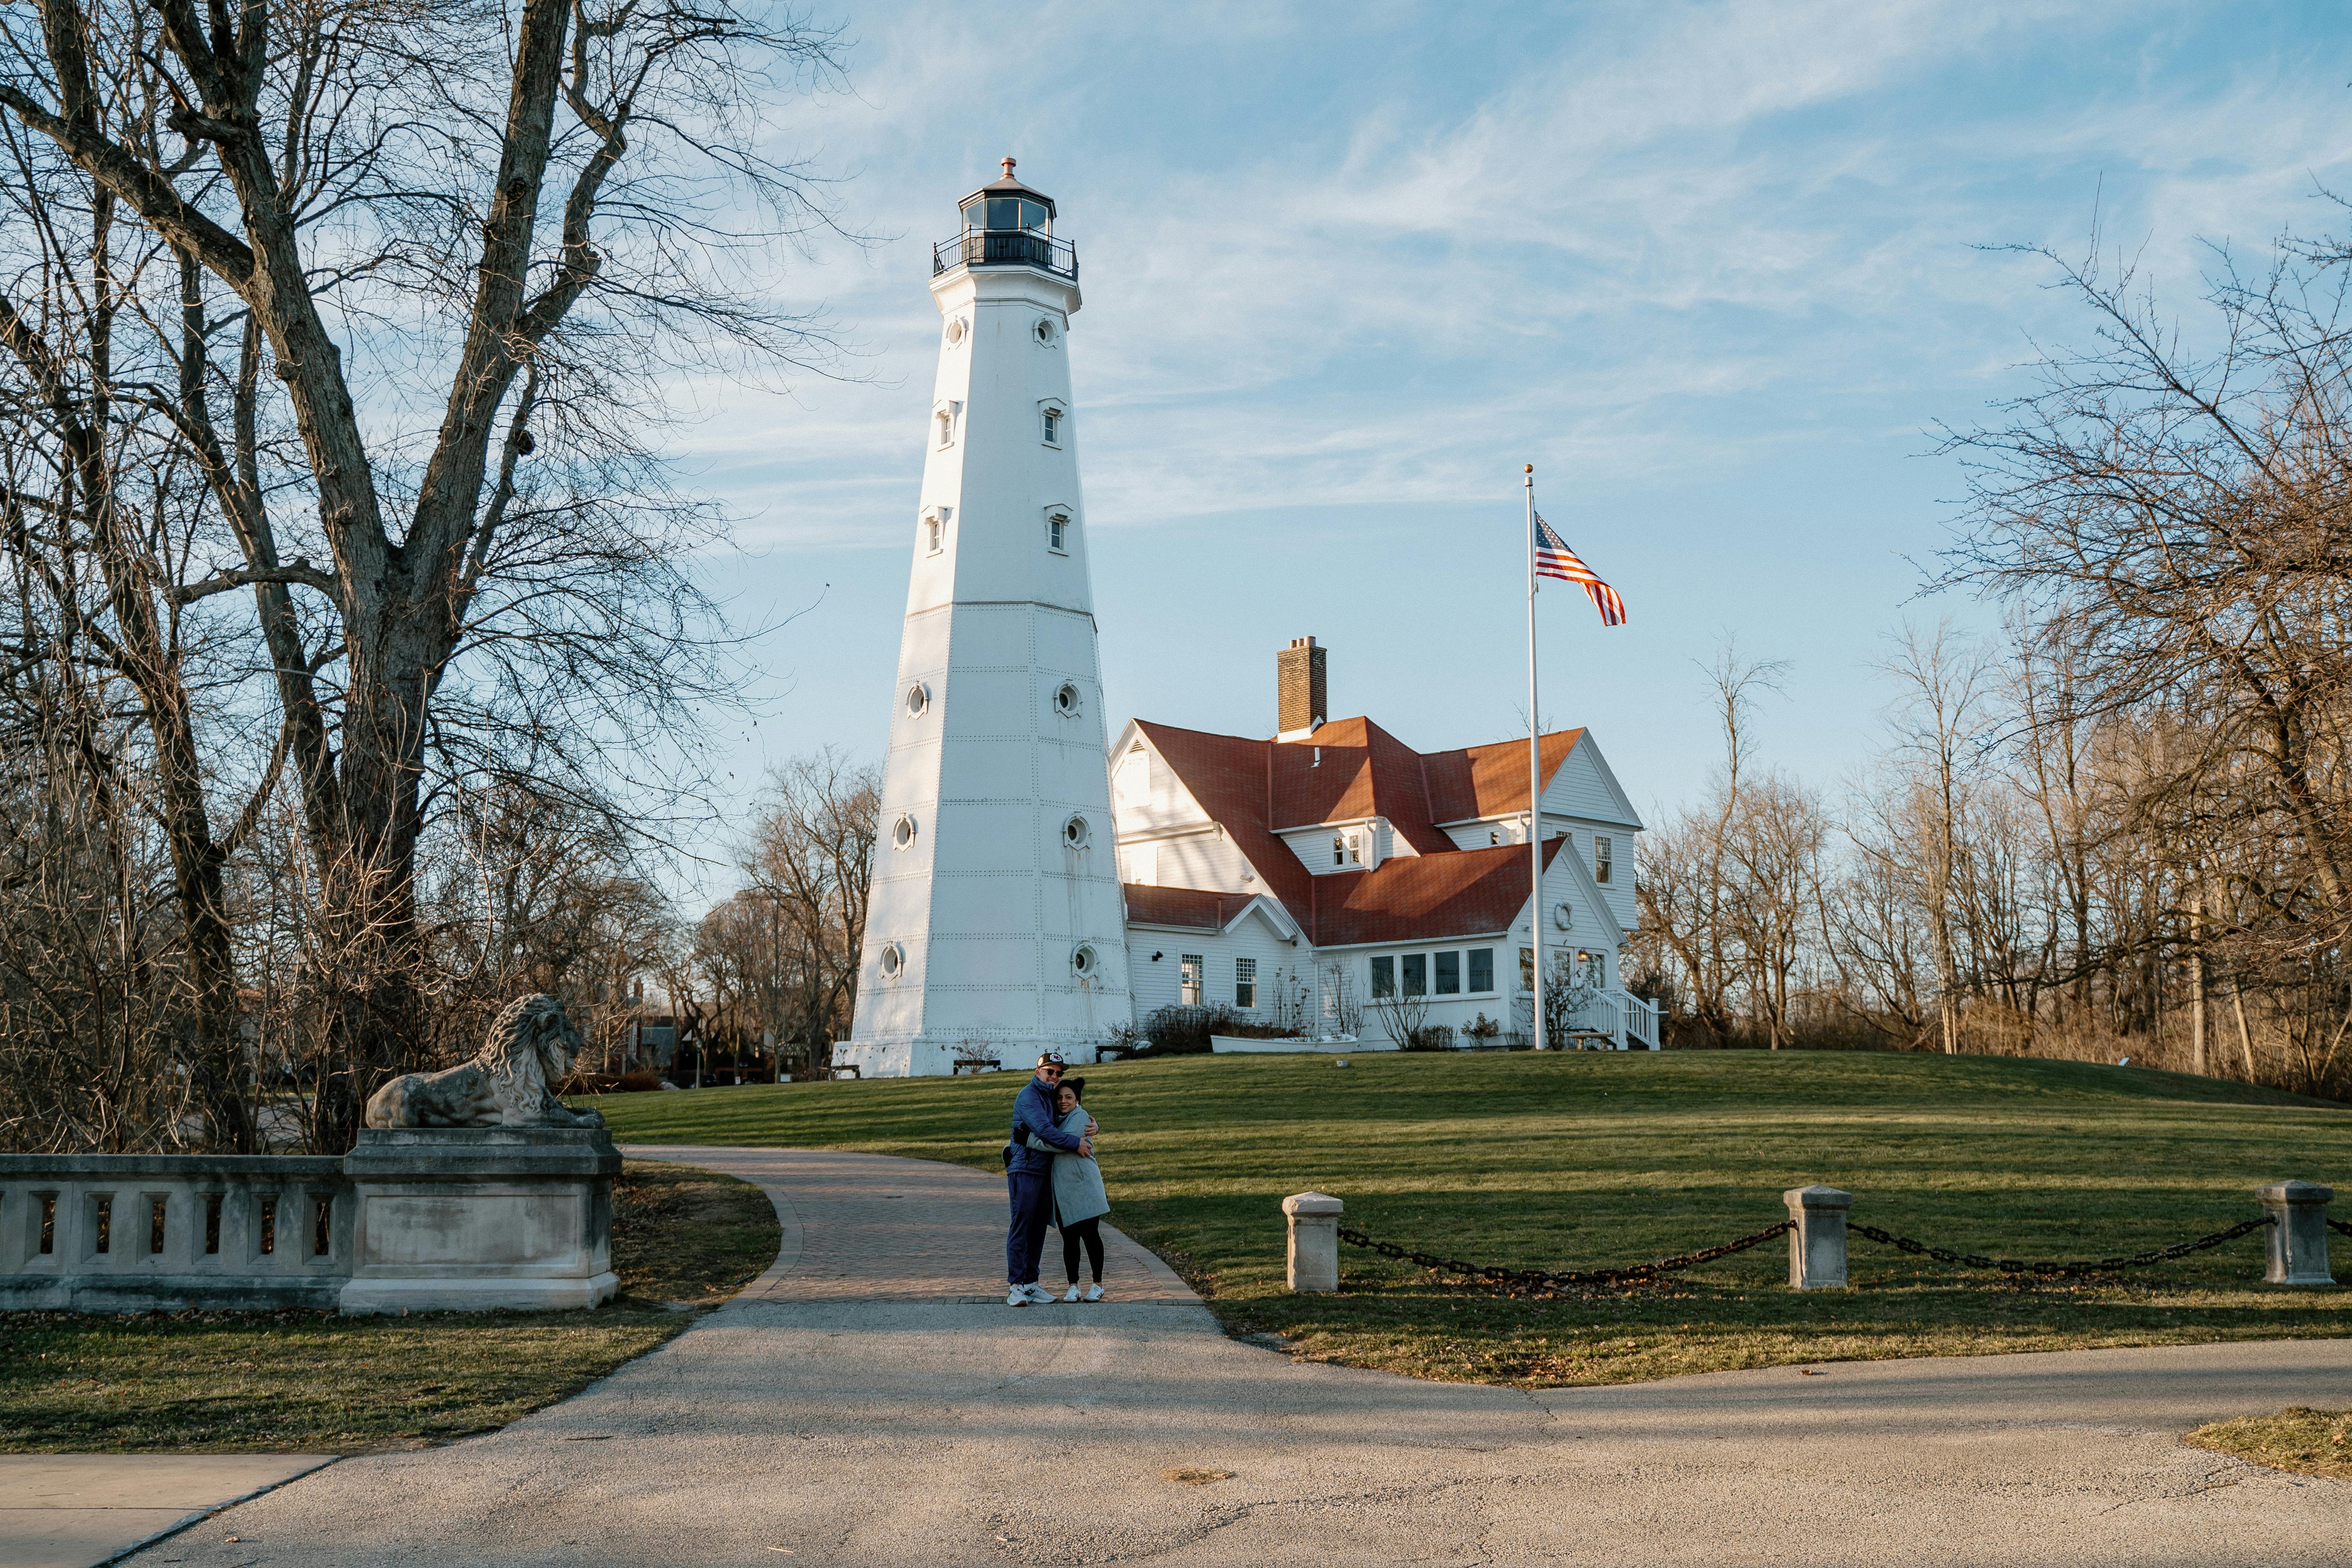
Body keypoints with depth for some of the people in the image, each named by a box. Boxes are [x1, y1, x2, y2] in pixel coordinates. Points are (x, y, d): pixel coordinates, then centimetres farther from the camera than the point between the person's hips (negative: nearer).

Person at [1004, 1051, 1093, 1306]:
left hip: (1044, 1171, 9)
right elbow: (1044, 1129, -22)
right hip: (1024, 1170, -9)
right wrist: (1076, 1144, -18)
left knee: (1038, 1228, 9)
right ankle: (1015, 1287, -11)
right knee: (1021, 1226, -10)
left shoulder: (1052, 1097, 17)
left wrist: (1091, 1127, -1)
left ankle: (1031, 1284, 13)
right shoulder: (1030, 1096, -11)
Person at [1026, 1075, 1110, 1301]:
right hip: (1062, 1191, 6)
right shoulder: (1059, 1119, 18)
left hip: (1084, 1187, -6)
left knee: (1090, 1235, 1)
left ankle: (1098, 1284, 12)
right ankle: (1073, 1287, 10)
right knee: (1069, 1238, 5)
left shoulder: (1080, 1117, -7)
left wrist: (1030, 1141, -20)